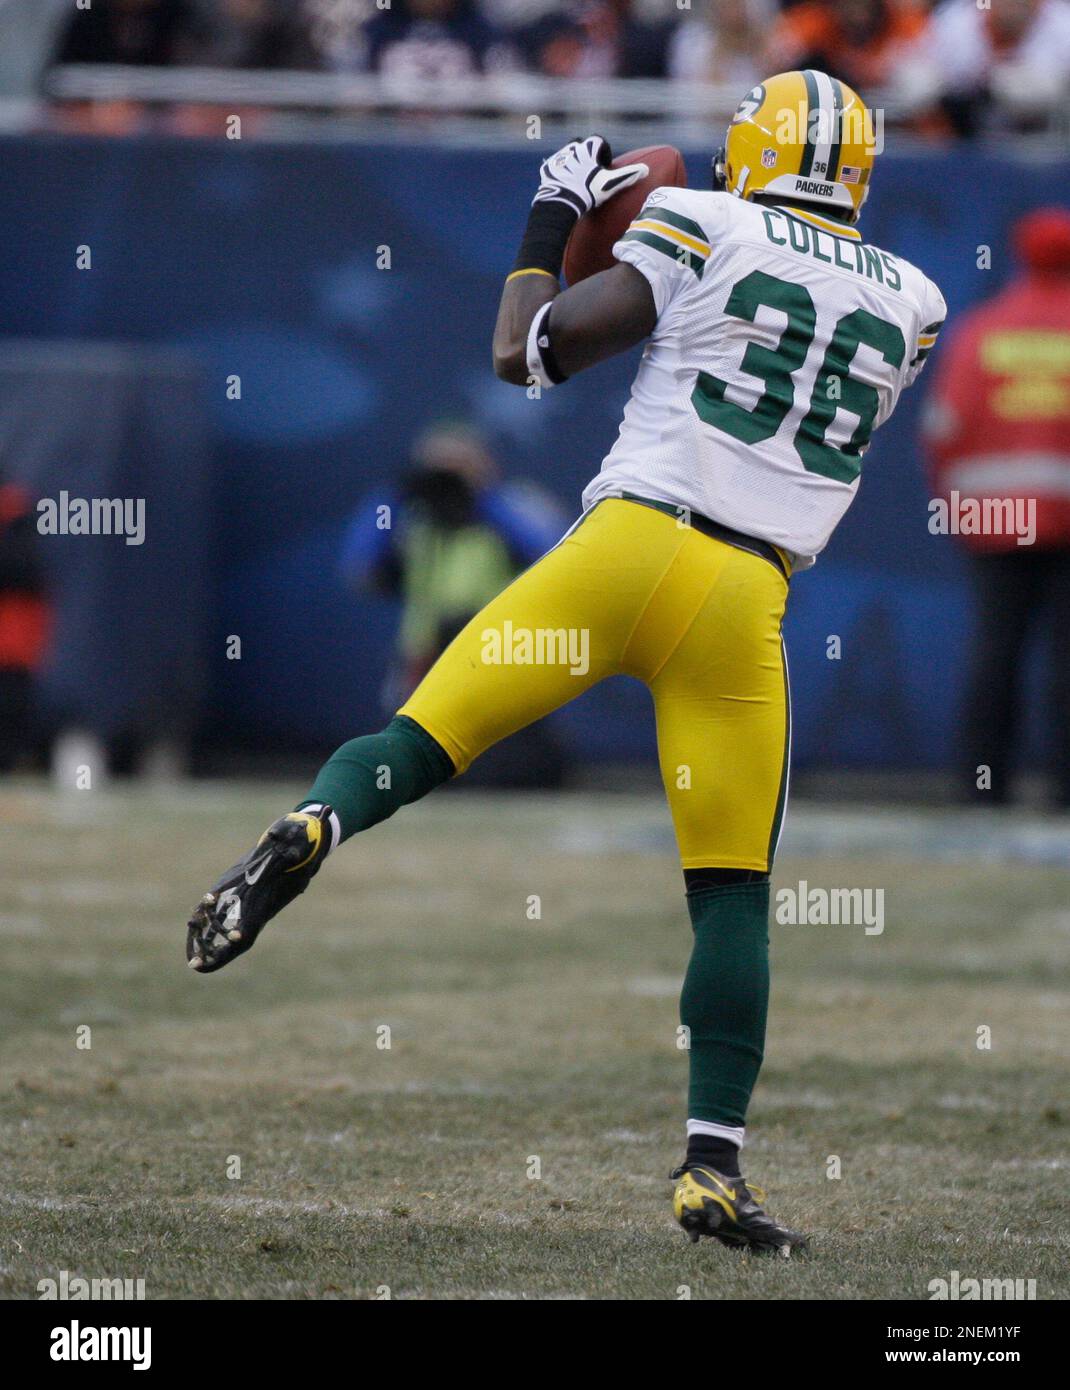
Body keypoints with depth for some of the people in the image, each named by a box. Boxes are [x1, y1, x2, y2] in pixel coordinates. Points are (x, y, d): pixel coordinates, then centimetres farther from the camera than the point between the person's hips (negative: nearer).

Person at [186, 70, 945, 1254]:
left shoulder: (703, 230, 4)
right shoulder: (912, 305, 15)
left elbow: (525, 355, 1)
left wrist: (550, 221, 17)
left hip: (629, 542, -2)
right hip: (746, 601, 2)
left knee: (417, 745, 4)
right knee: (734, 892, 9)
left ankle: (309, 831, -29)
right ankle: (713, 1165, 4)